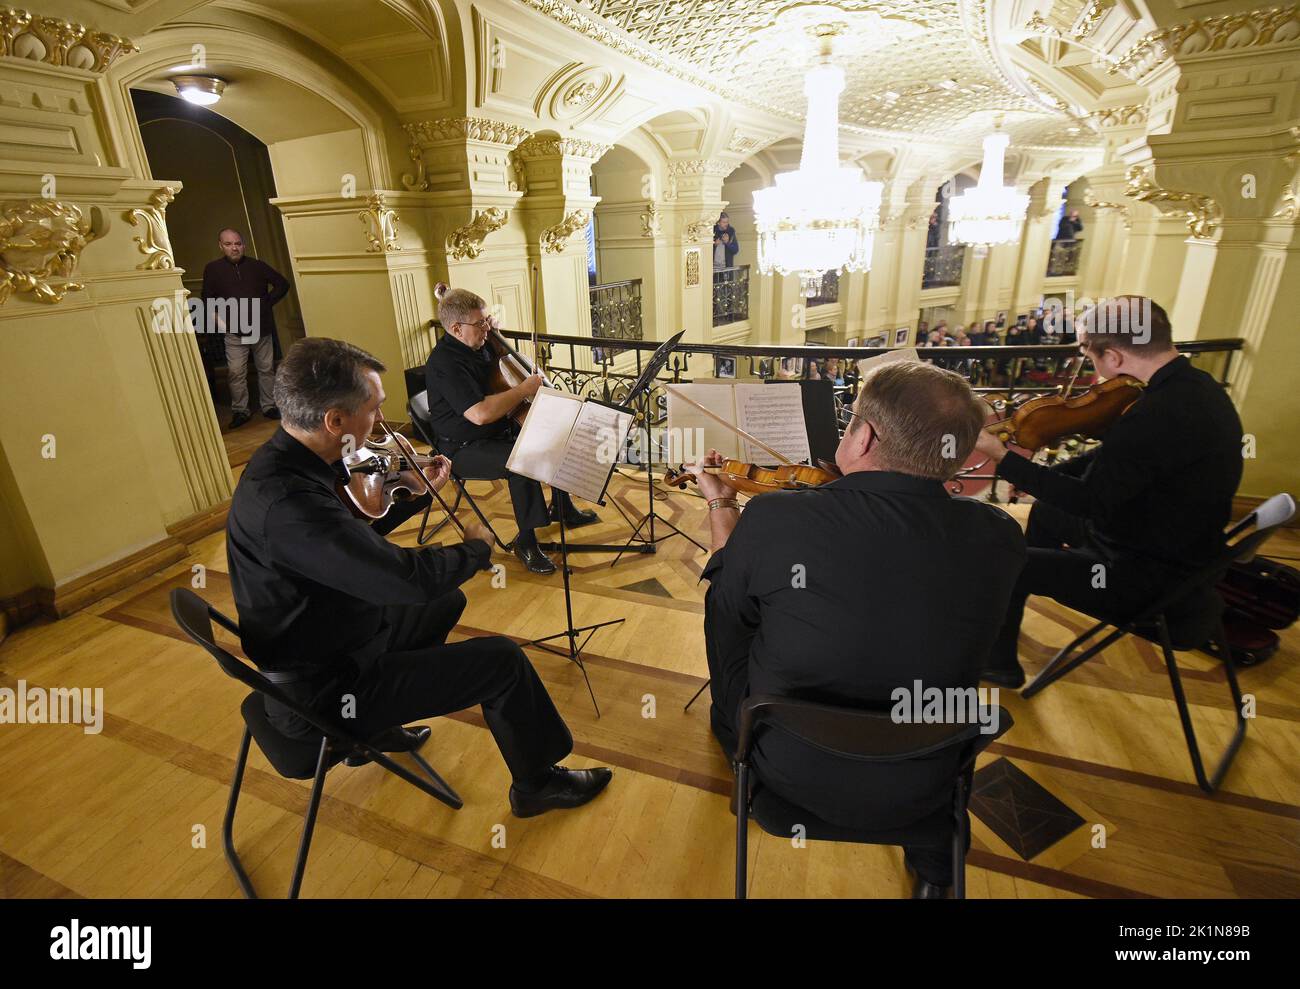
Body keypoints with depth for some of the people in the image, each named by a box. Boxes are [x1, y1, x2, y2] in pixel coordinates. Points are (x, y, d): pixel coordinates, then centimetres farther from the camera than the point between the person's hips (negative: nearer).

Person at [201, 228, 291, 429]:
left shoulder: (257, 265, 2)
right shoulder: (213, 269, 1)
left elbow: (282, 284, 11)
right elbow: (206, 299, 11)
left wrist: (267, 303, 5)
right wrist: (218, 318, 1)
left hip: (262, 328, 1)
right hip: (234, 332, -1)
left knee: (267, 369, 8)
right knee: (236, 373, -3)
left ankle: (269, 406, 20)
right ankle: (240, 411, 8)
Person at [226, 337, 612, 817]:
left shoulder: (286, 460, -3)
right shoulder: (287, 502, -35)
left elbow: (355, 533, 13)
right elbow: (412, 577, -36)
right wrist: (476, 546, -16)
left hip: (318, 643, 10)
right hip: (320, 691, -10)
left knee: (448, 601, 26)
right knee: (502, 660, -11)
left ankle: (379, 726, 38)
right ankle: (537, 783, 15)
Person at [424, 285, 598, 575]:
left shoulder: (480, 345, 5)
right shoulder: (445, 363, -24)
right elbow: (479, 413, -35)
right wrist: (524, 389, -25)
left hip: (500, 431, 10)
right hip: (465, 449, -9)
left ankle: (562, 508, 24)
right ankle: (526, 542, -17)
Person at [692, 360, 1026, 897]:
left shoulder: (774, 517, -27)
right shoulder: (999, 537, -19)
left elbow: (730, 606, -6)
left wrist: (721, 503, 7)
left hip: (788, 771, -1)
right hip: (918, 793, 2)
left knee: (722, 612, 23)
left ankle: (729, 735, 54)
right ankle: (933, 863, 46)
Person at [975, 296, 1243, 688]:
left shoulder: (1160, 413, -33)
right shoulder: (1193, 385, 0)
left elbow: (1087, 499, -28)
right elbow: (1115, 457, 10)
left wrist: (1003, 457, -21)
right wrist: (1038, 476, 5)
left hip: (1151, 578, -10)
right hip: (1176, 547, 10)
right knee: (1045, 510, 24)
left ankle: (998, 663, 16)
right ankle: (1012, 605, 42)